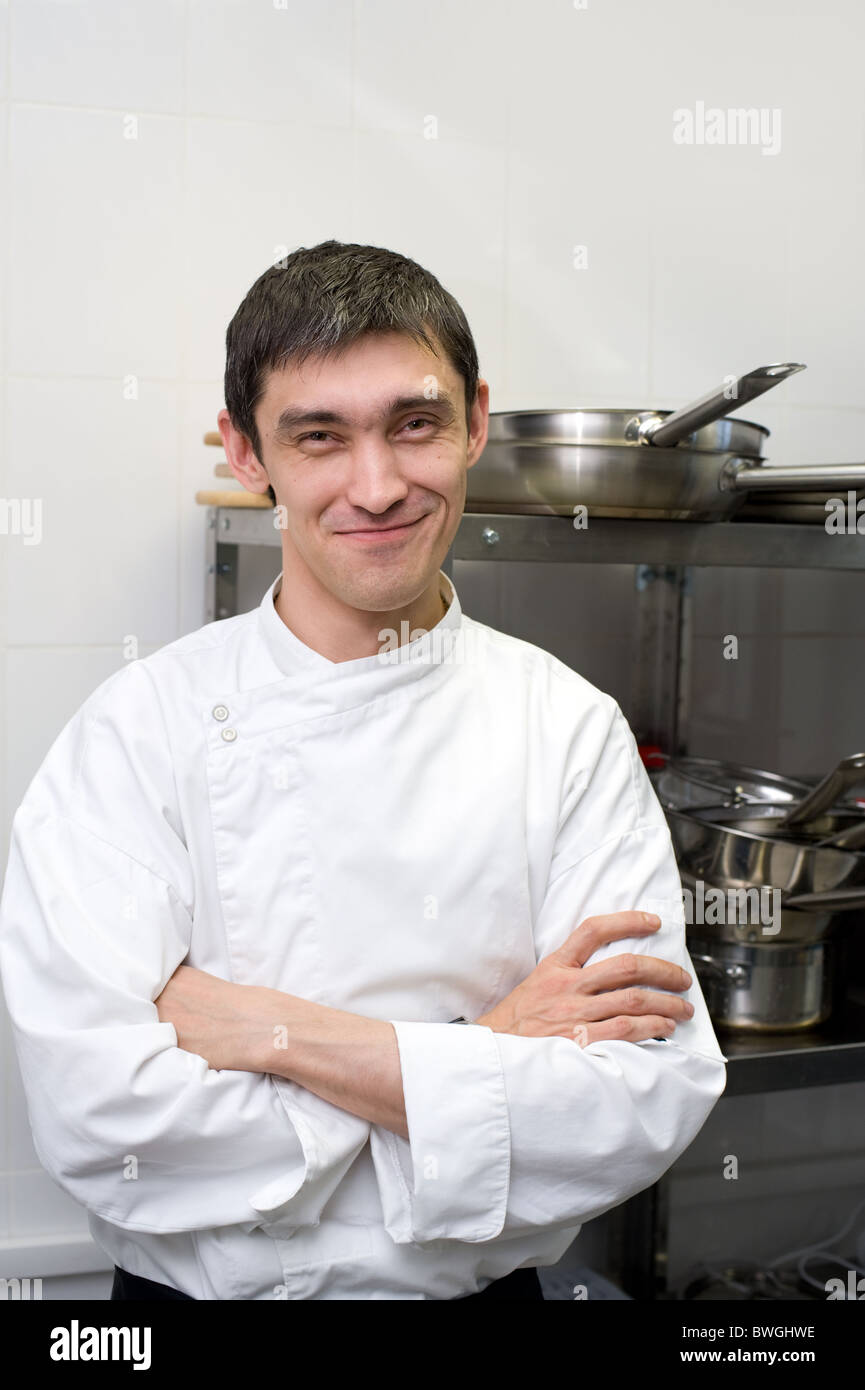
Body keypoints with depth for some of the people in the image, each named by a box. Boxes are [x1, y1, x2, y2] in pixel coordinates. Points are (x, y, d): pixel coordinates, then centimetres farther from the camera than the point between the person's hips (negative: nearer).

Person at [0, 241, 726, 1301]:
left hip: (483, 1286, 1)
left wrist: (283, 1032, -25)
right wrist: (484, 1056, -22)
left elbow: (655, 1102, -19)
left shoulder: (569, 728, -13)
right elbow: (92, 1112, -22)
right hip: (190, 1289, 0)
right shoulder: (139, 726, -15)